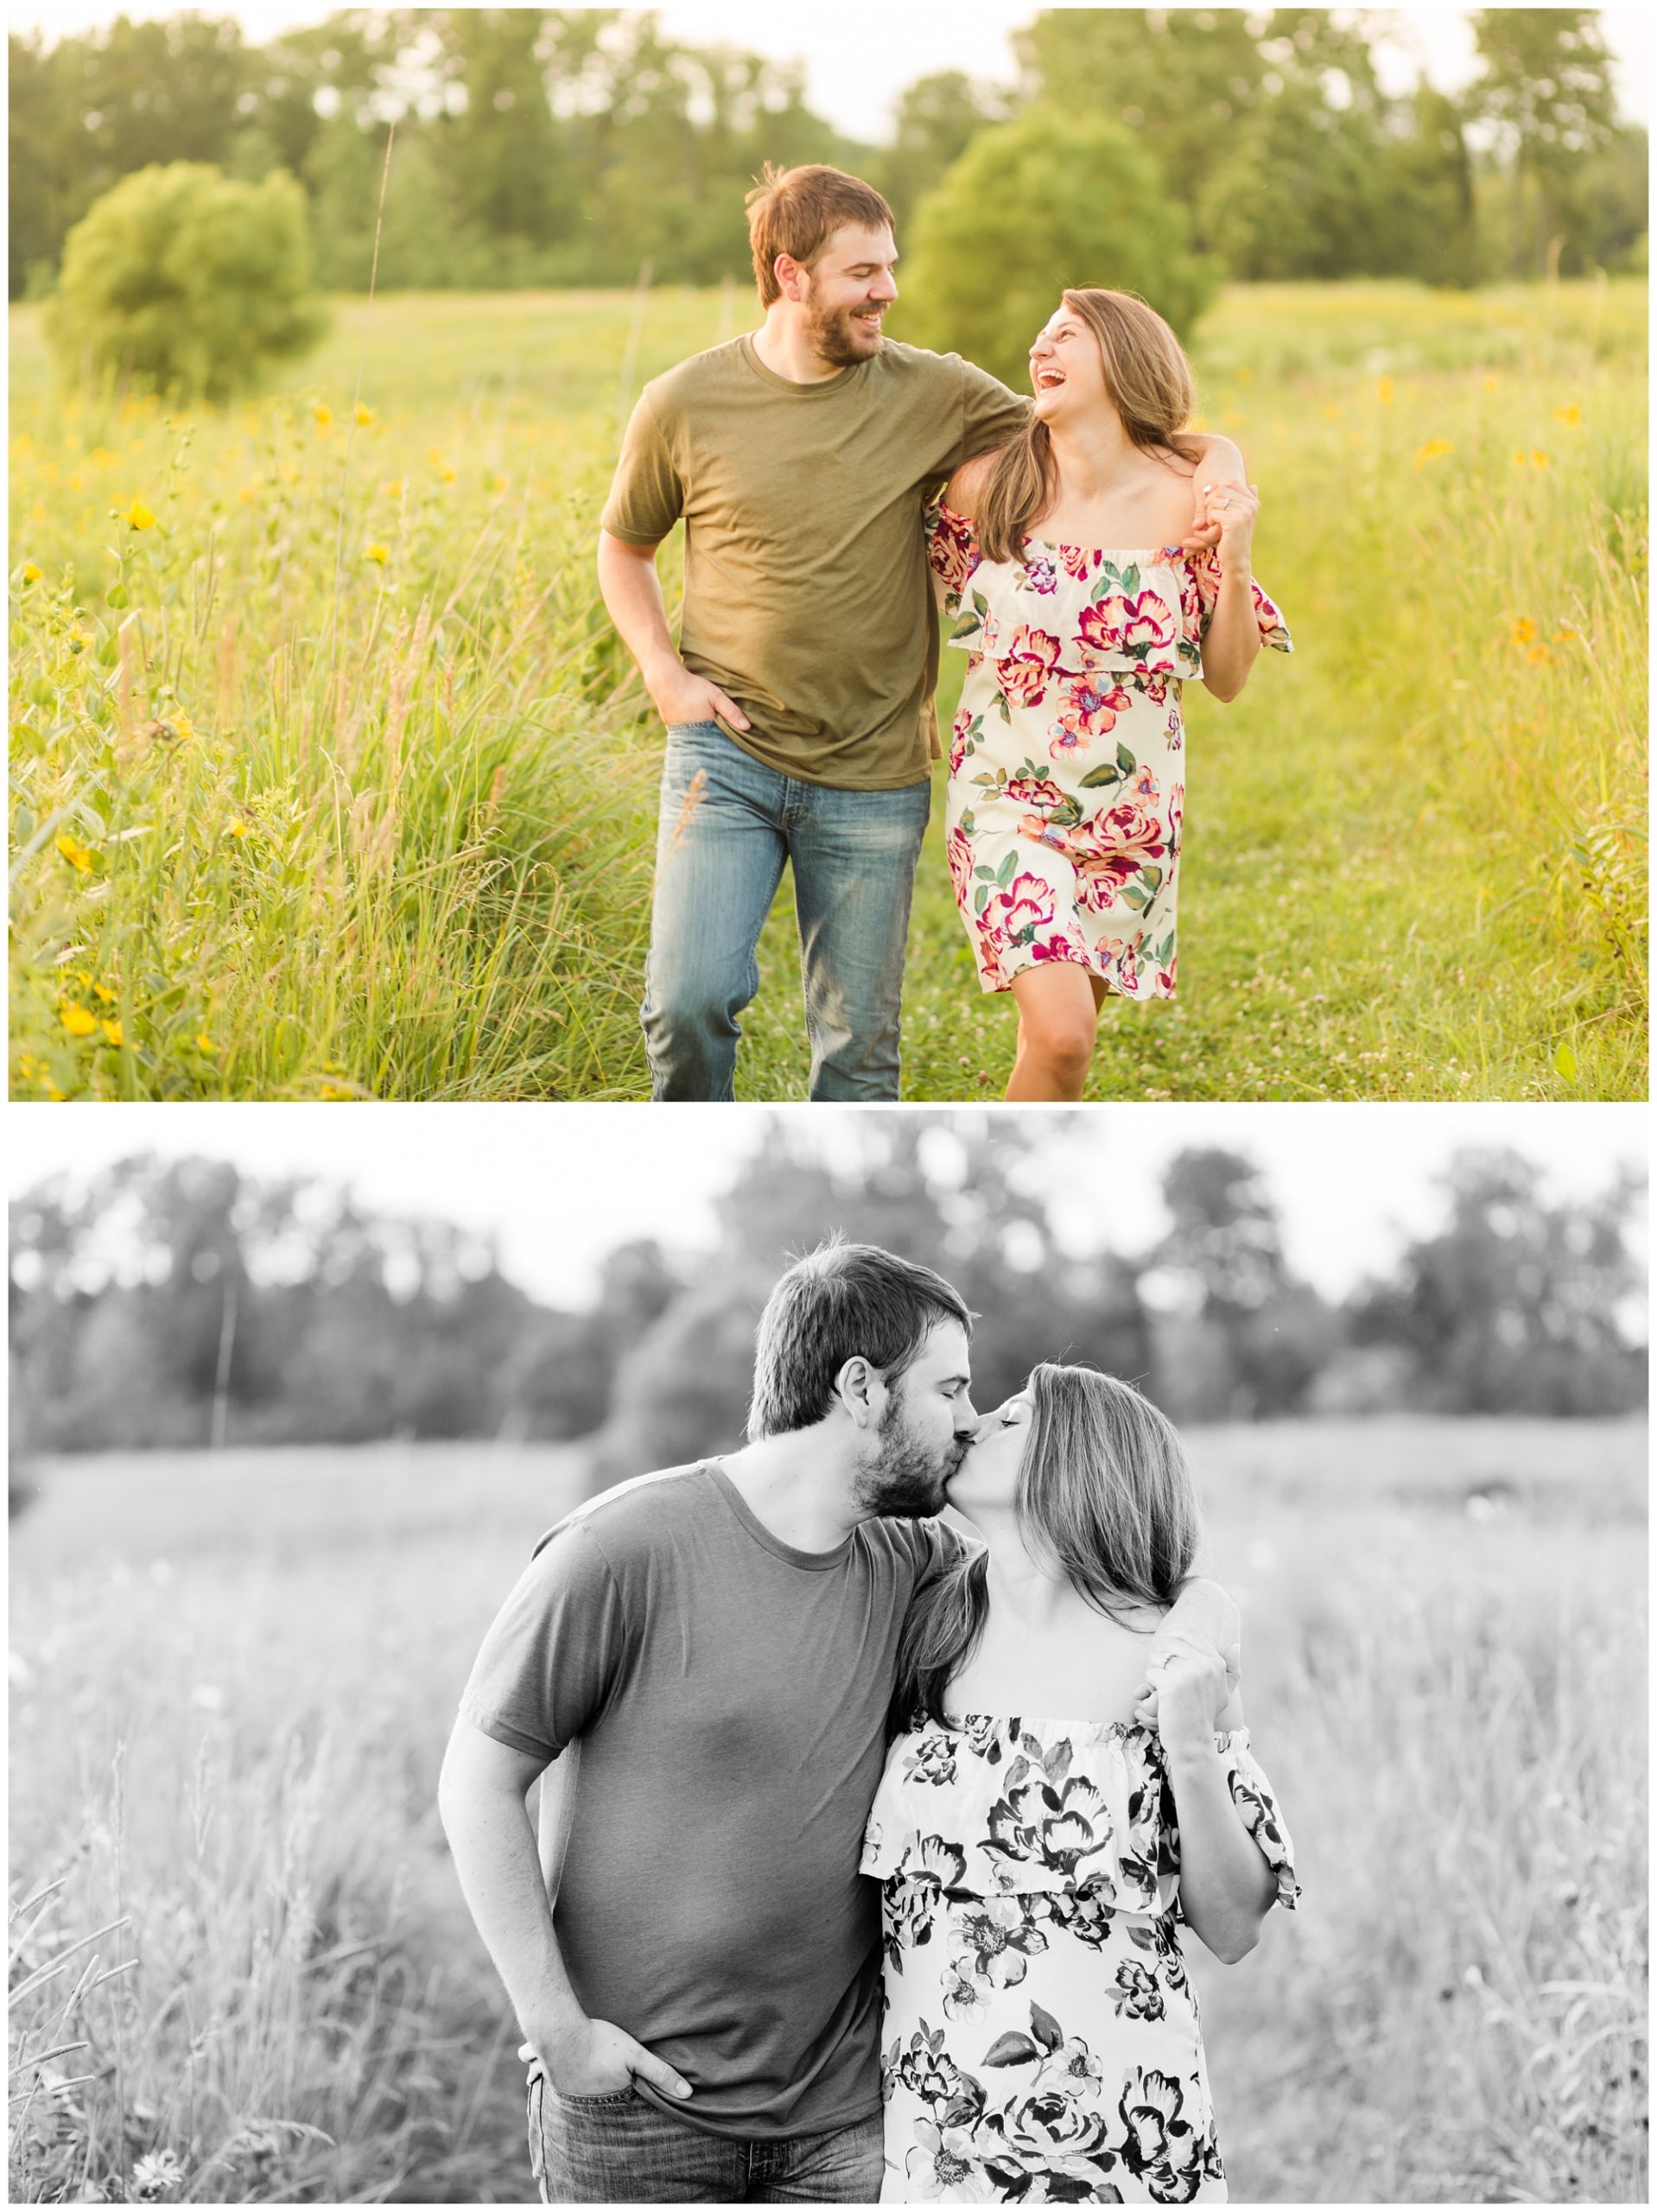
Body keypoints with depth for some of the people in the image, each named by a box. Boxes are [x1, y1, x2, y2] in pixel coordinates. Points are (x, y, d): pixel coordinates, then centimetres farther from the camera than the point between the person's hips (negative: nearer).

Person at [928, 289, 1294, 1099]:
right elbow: (931, 590, 13)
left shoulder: (1191, 493, -8)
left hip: (1132, 811, 2)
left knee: (1058, 1030, 14)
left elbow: (1227, 679, -4)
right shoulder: (986, 486, -9)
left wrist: (1234, 557, -16)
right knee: (1061, 1036, -18)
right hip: (1011, 799, -2)